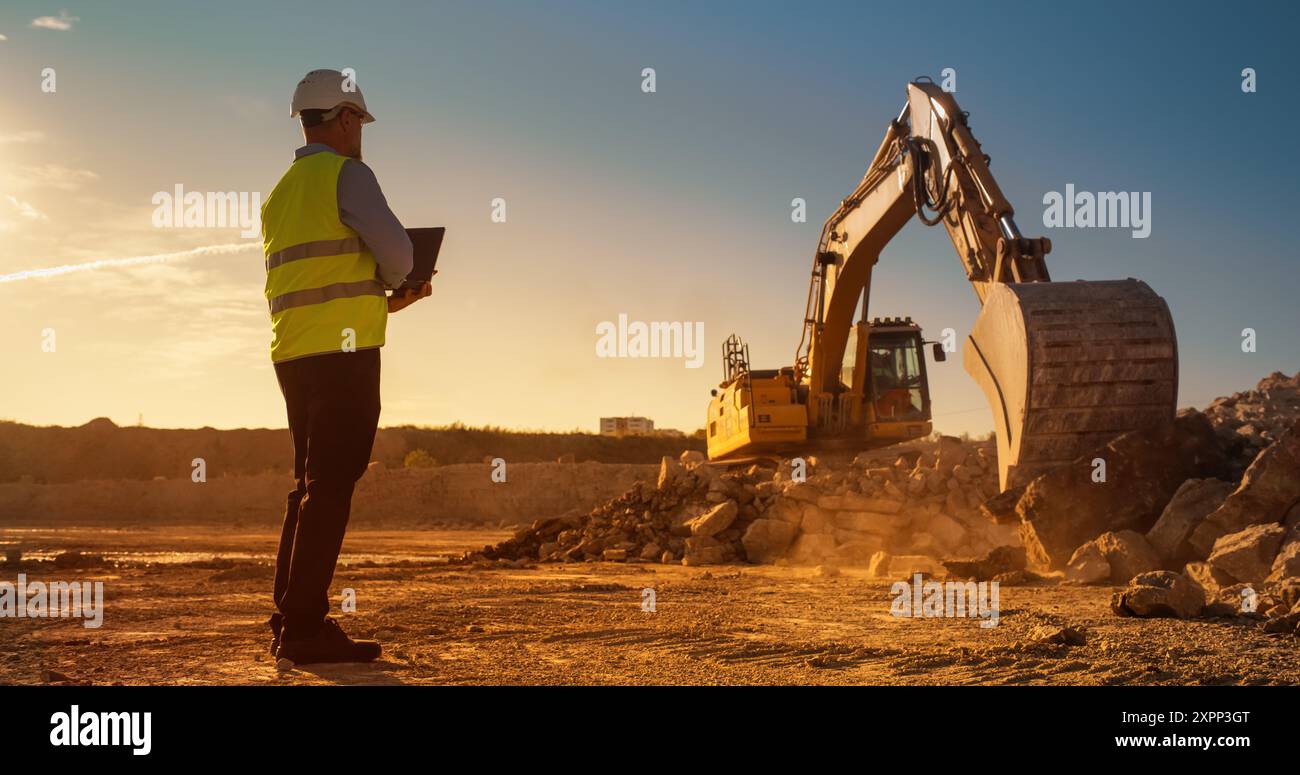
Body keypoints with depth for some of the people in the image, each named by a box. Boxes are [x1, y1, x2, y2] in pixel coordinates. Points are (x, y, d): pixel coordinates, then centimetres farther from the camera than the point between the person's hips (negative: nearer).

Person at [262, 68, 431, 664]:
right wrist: (394, 285, 10)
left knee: (311, 487, 14)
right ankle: (304, 626, -10)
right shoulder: (345, 174, -5)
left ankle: (289, 621, 16)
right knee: (329, 488, -8)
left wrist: (385, 299, 23)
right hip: (344, 352, -8)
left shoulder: (279, 192, 20)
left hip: (293, 355, 8)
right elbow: (397, 251, -13)